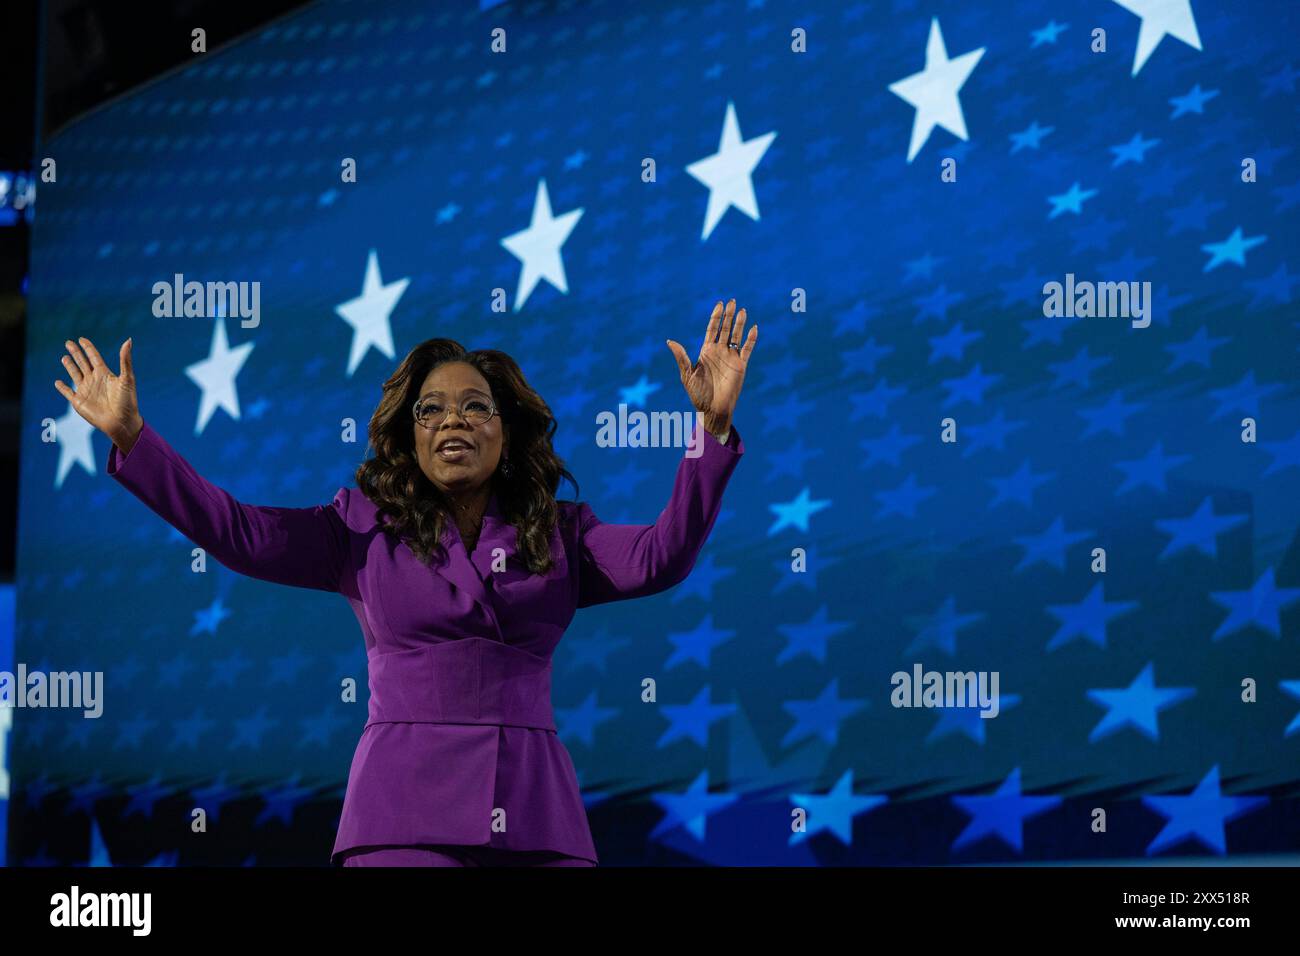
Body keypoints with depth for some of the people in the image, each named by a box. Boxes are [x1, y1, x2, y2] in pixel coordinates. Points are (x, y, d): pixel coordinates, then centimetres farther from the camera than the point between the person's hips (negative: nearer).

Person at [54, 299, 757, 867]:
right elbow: (242, 535, 4)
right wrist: (131, 437, -4)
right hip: (405, 819, -1)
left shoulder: (558, 535, 15)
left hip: (536, 821, 1)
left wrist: (712, 427, -9)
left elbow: (660, 558, 0)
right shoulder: (364, 530, 13)